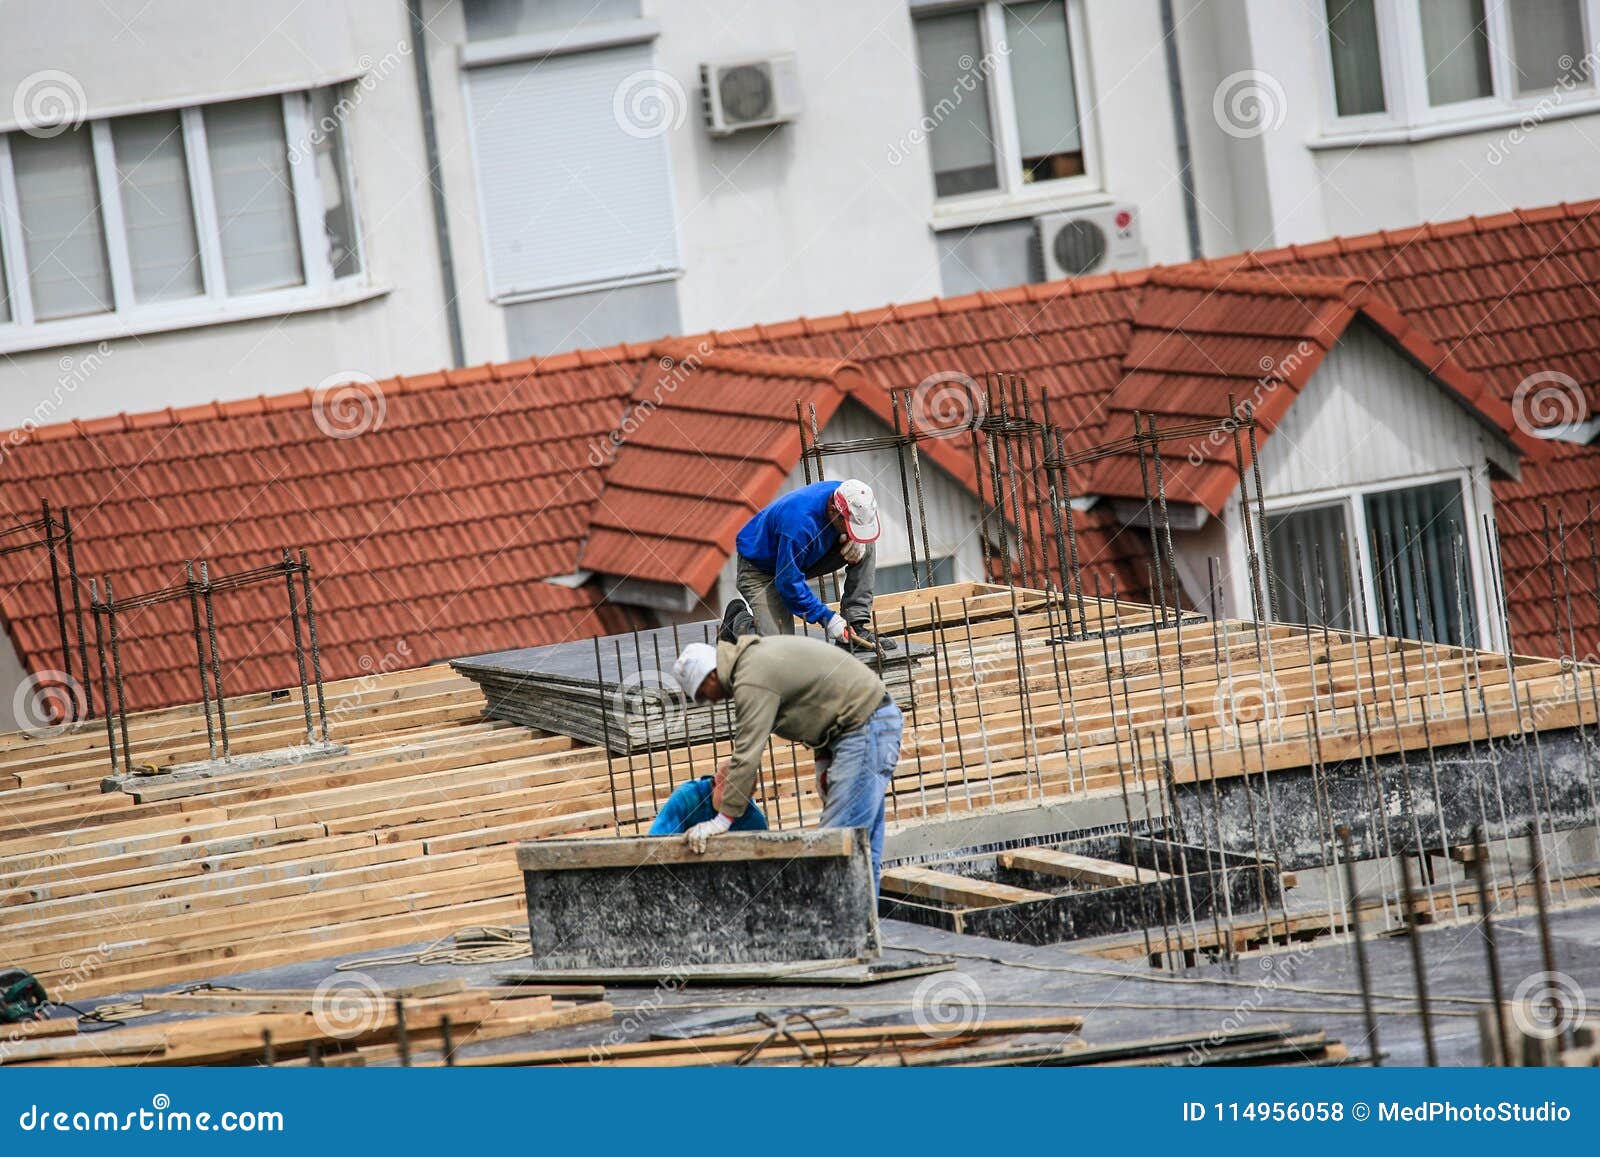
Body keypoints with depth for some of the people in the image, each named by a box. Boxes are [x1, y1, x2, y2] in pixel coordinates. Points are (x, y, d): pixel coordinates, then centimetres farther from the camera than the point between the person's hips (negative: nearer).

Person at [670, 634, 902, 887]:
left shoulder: (752, 684, -18)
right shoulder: (756, 655, 13)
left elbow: (747, 756, -21)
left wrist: (723, 820, -17)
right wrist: (824, 764, 20)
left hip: (864, 727, -11)